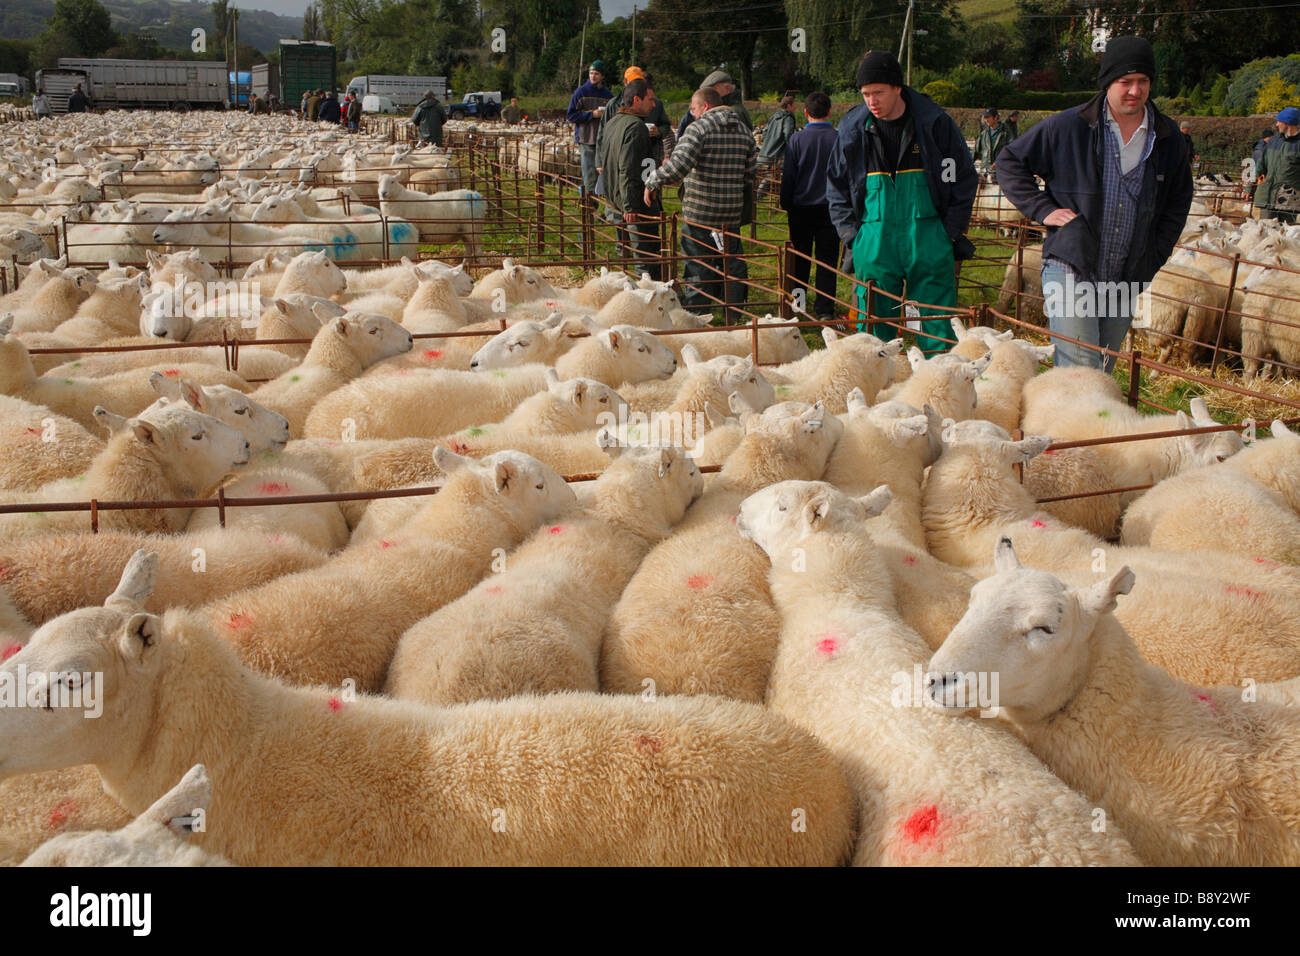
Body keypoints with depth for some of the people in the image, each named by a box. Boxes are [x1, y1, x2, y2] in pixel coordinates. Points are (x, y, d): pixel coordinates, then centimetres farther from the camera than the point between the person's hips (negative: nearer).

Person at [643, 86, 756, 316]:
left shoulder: (700, 127, -10)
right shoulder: (744, 131, 10)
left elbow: (679, 165, -23)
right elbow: (750, 174, 10)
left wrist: (652, 183, -12)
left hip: (699, 213, -6)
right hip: (732, 214, 6)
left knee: (697, 267, 3)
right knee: (732, 264, 15)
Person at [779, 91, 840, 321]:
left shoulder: (797, 140, -7)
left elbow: (787, 176, -2)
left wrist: (786, 205, 9)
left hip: (802, 208, 0)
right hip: (830, 208, 0)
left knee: (800, 259, 14)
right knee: (827, 259, 4)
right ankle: (825, 309, 2)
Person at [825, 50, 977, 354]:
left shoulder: (934, 123, 0)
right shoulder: (853, 129, 5)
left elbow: (964, 180, 8)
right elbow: (836, 187, 15)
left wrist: (949, 234, 0)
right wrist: (852, 237, 4)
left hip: (928, 242, -1)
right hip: (874, 244, 1)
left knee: (937, 328, -1)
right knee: (875, 329, 3)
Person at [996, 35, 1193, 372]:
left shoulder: (1169, 139, 8)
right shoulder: (1068, 126, -5)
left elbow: (1178, 204, 22)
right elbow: (1010, 163, 5)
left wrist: (1152, 258, 10)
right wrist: (1043, 210, -6)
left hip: (1125, 281, 5)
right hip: (1070, 269, -4)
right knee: (1079, 370, -15)